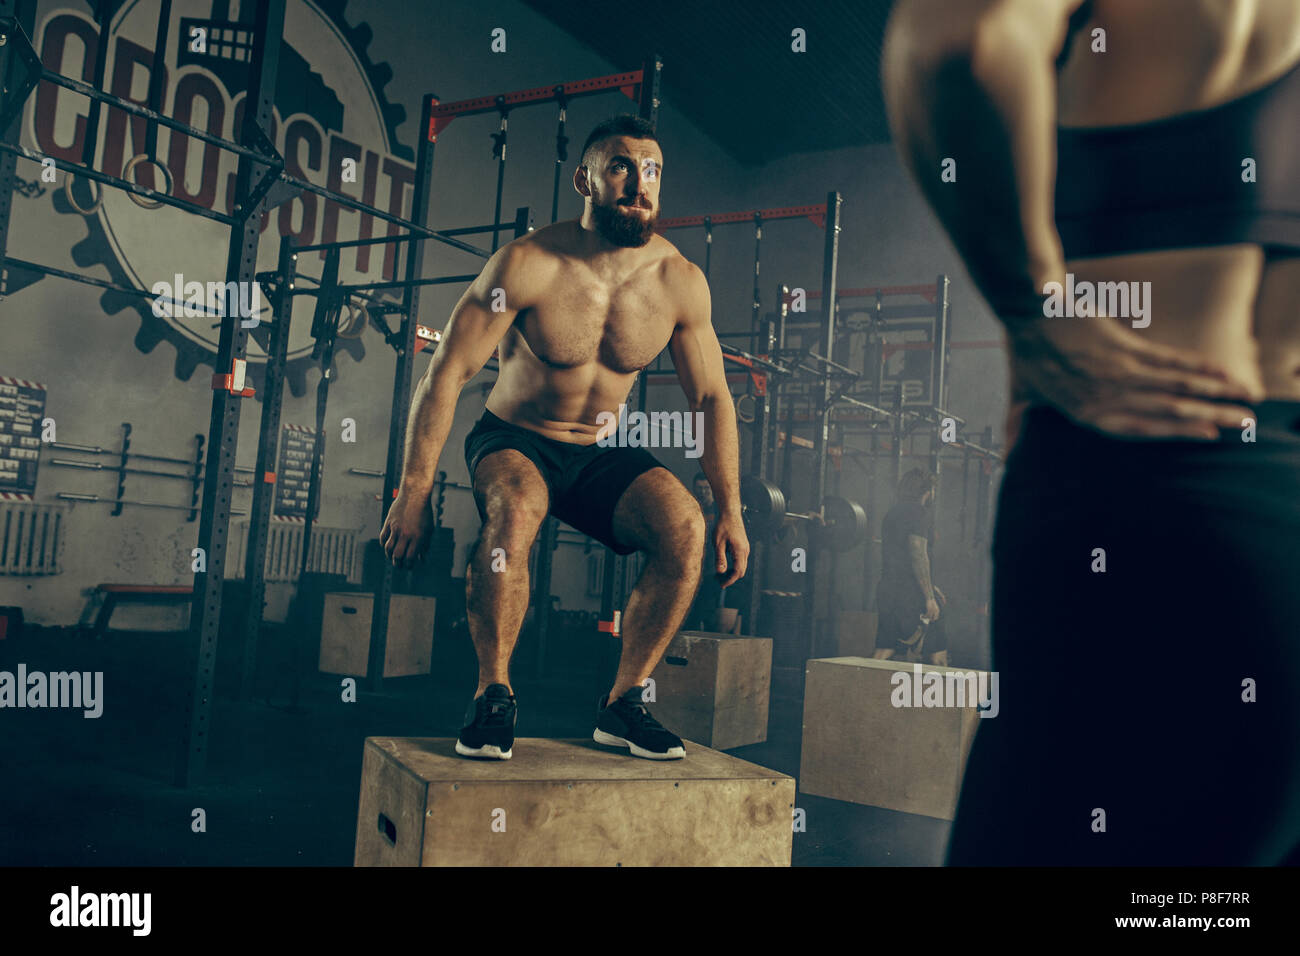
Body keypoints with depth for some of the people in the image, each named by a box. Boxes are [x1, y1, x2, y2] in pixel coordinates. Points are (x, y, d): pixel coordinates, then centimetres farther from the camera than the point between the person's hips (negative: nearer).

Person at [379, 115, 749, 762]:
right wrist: (413, 494, -20)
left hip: (600, 456, 3)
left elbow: (711, 399, 2)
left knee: (684, 525, -24)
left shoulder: (681, 283, -7)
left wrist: (731, 511, -3)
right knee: (516, 509, -37)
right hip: (513, 442, -3)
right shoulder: (527, 264, -17)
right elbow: (445, 375, -15)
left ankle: (623, 700, -8)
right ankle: (493, 694, -16)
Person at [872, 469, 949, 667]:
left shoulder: (891, 513, 18)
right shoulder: (920, 512, -9)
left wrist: (931, 587, 28)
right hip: (913, 596, -8)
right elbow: (918, 555, -18)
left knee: (884, 650, 7)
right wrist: (930, 597, -18)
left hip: (887, 590, 8)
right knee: (937, 652, 3)